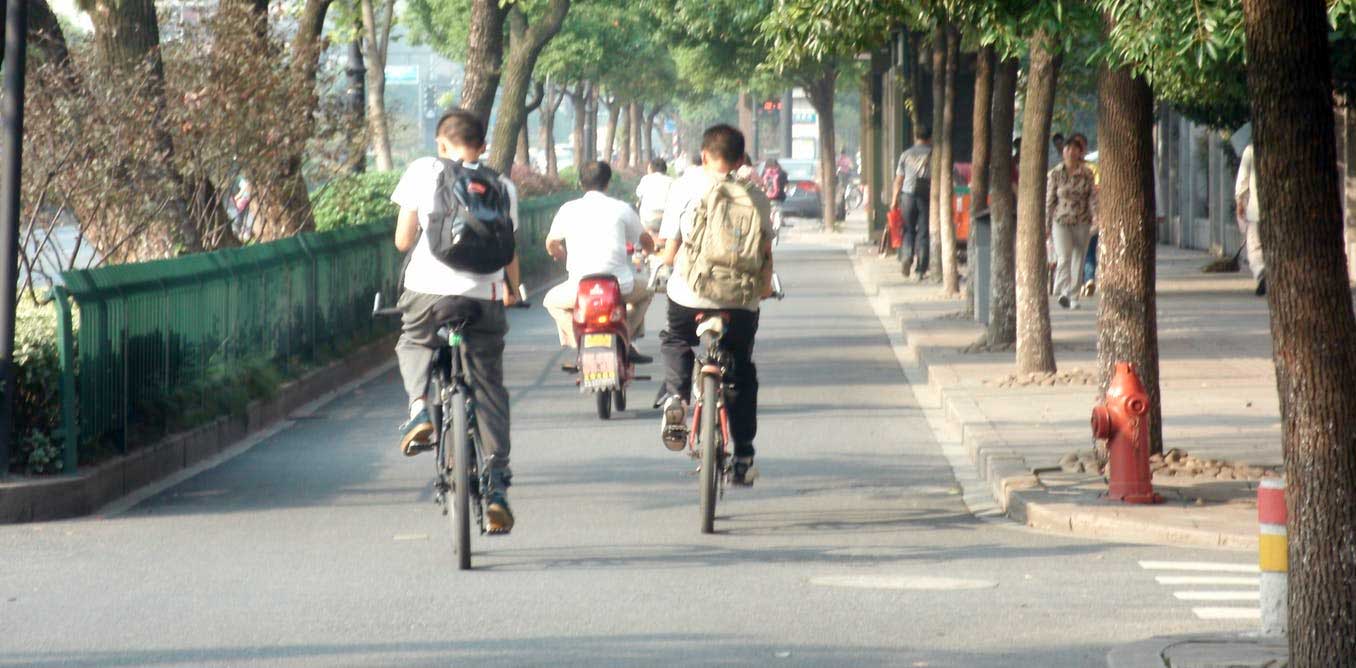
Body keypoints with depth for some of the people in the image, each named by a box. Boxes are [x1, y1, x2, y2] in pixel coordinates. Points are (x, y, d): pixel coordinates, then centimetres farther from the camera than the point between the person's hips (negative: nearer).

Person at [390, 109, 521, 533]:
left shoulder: (423, 172, 6)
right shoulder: (502, 187, 12)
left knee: (414, 344, 30)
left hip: (429, 290, -1)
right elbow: (508, 251, 14)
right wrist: (513, 291, 34)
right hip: (484, 294, 1)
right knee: (488, 388, 11)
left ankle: (419, 407, 1)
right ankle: (497, 485, 4)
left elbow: (403, 240, 5)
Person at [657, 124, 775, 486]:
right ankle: (744, 455, 16)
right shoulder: (755, 196, 1)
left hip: (690, 294, -1)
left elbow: (670, 252, -2)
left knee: (675, 341, 29)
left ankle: (676, 395, 0)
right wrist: (765, 285, 22)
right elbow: (766, 253, 2)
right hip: (741, 301, 1)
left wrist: (669, 260, 22)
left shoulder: (685, 189, -3)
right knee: (742, 371, 19)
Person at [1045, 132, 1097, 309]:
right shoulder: (1055, 174, 0)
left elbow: (1093, 198, 2)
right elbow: (1049, 201, 4)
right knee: (1064, 257, -19)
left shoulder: (1086, 174, 3)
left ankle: (1073, 295, 16)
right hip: (1061, 221, -2)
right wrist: (1047, 226, 3)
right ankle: (1065, 292, -33)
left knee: (1078, 260, 5)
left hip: (1082, 222, 2)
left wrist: (1096, 219, -10)